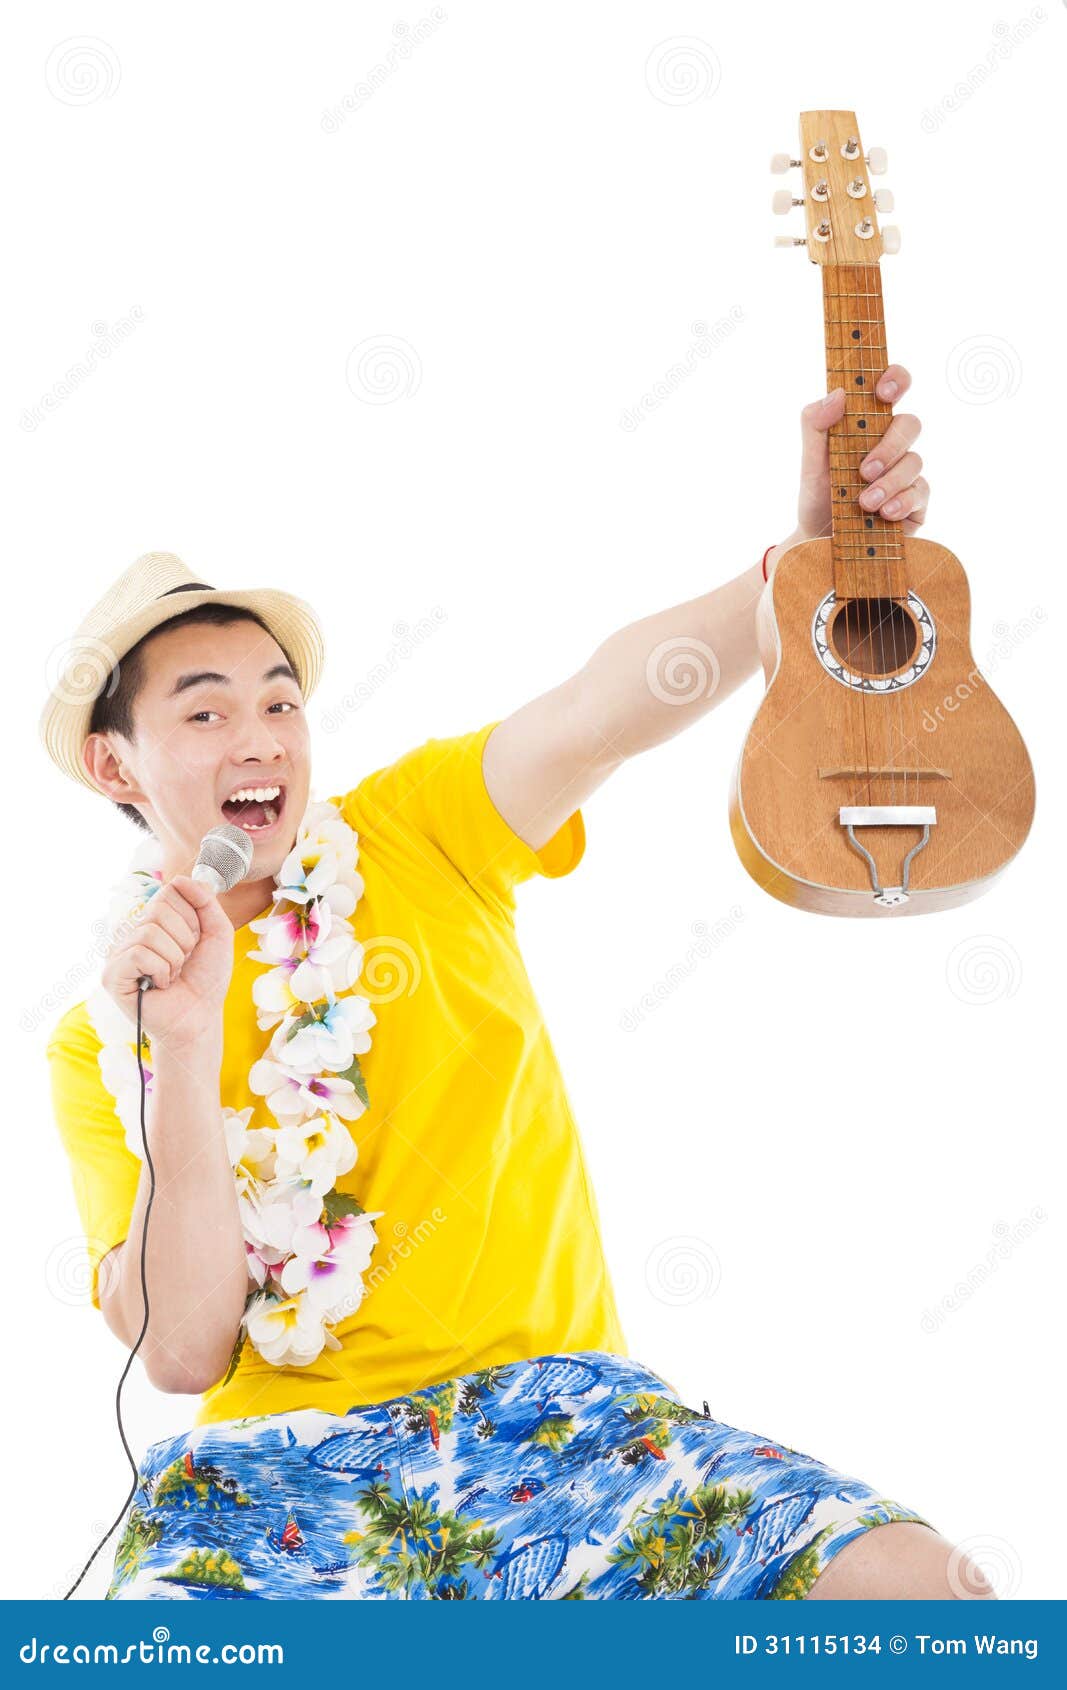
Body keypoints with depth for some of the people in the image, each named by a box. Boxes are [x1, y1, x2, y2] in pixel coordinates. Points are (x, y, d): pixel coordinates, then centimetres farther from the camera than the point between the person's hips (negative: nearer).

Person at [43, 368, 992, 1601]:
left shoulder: (418, 830, 6)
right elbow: (181, 1351, -6)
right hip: (281, 1474, 0)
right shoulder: (98, 1049, 6)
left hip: (556, 1408, 0)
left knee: (920, 1583, -22)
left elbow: (610, 704, -14)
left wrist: (807, 560, -32)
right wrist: (185, 1047, -14)